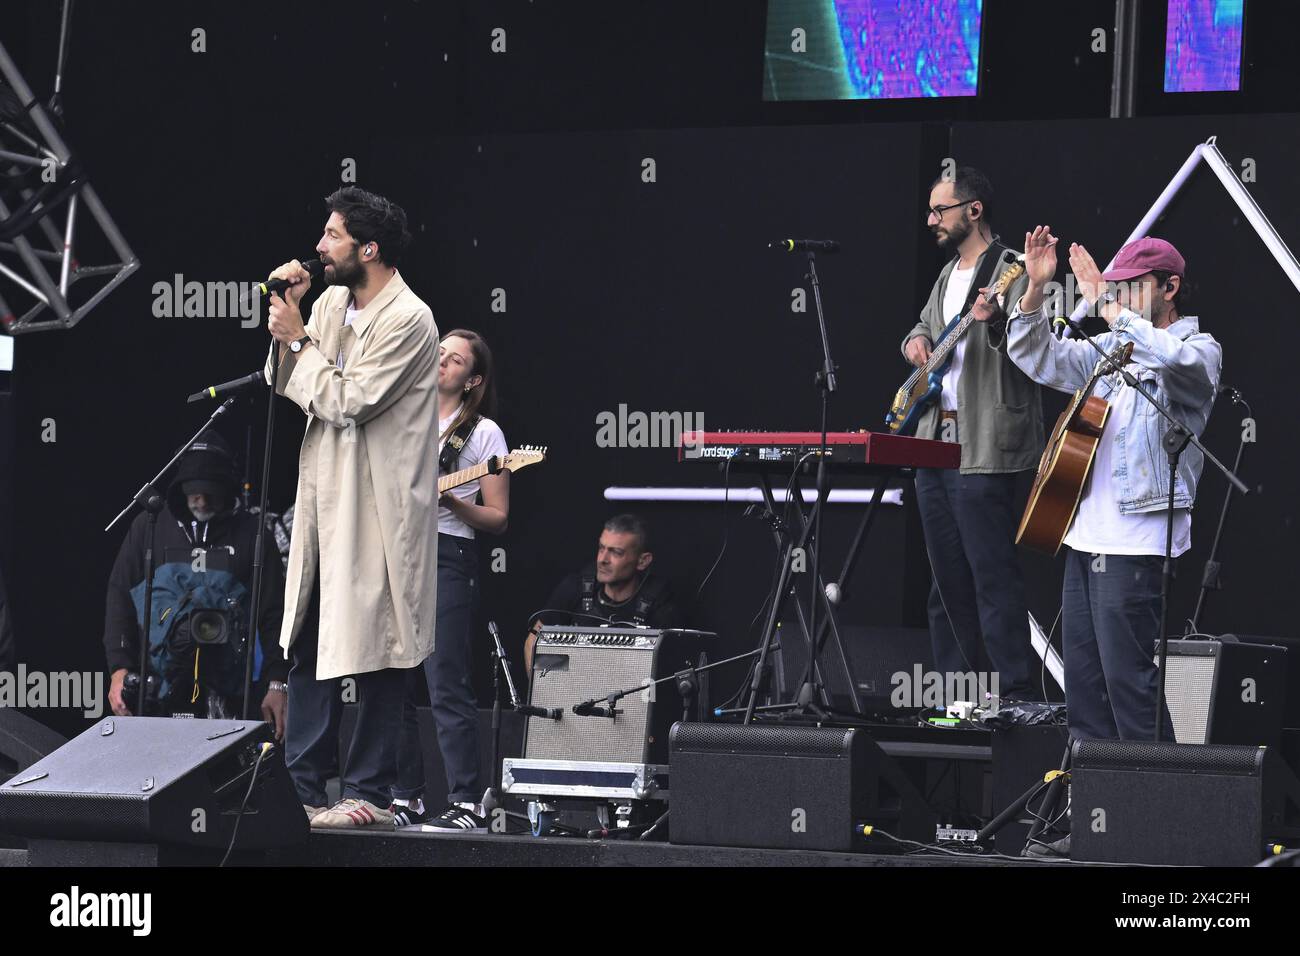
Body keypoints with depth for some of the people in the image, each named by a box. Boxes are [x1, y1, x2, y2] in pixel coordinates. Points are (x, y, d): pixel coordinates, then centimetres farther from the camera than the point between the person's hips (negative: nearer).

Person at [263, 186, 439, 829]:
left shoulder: (407, 320, -16)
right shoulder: (330, 303, 10)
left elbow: (346, 401, -20)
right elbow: (287, 387, 13)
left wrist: (299, 339, -11)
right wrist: (286, 323, -1)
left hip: (377, 508, -8)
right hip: (325, 497, 8)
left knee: (373, 652, -2)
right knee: (308, 644, 10)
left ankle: (371, 794, 4)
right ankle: (303, 787, 17)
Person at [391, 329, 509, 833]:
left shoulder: (483, 432, 2)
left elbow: (497, 518, 0)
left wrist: (451, 502, -16)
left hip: (446, 558, -6)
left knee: (447, 688, -11)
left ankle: (467, 805, -12)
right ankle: (405, 799, 12)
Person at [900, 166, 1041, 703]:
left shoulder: (1012, 271, -9)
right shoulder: (949, 274, 18)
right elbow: (925, 327, 32)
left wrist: (999, 319, -37)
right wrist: (916, 341, 8)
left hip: (983, 450, -9)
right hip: (936, 440, 9)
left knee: (993, 578, -12)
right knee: (946, 578, 13)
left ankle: (1016, 695, -12)